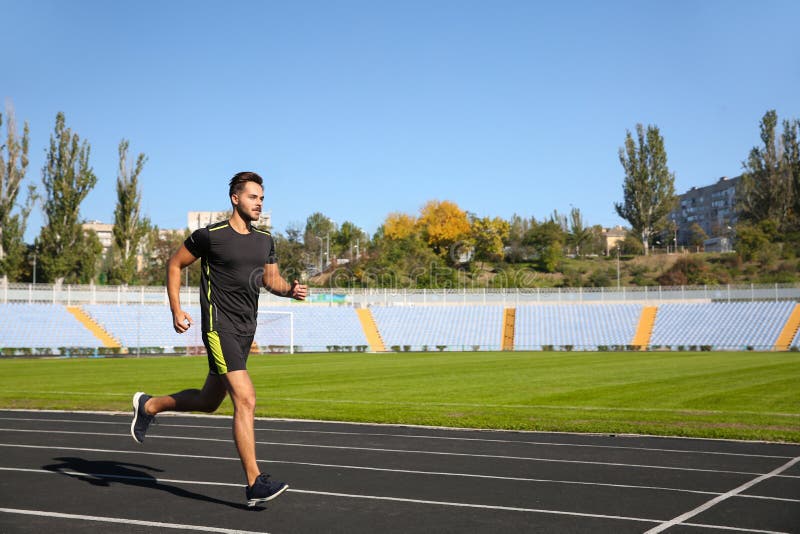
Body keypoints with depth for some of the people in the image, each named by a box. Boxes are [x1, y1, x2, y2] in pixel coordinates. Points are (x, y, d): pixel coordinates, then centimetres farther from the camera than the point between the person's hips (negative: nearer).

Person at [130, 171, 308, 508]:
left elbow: (271, 280, 19)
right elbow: (174, 264, 3)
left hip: (245, 331, 8)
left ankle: (148, 406, 44)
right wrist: (176, 310, -5)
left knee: (208, 401, 19)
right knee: (245, 400, -17)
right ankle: (255, 484, -14)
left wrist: (291, 289, -4)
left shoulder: (264, 240, 10)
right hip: (219, 327, -8)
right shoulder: (211, 236, -8)